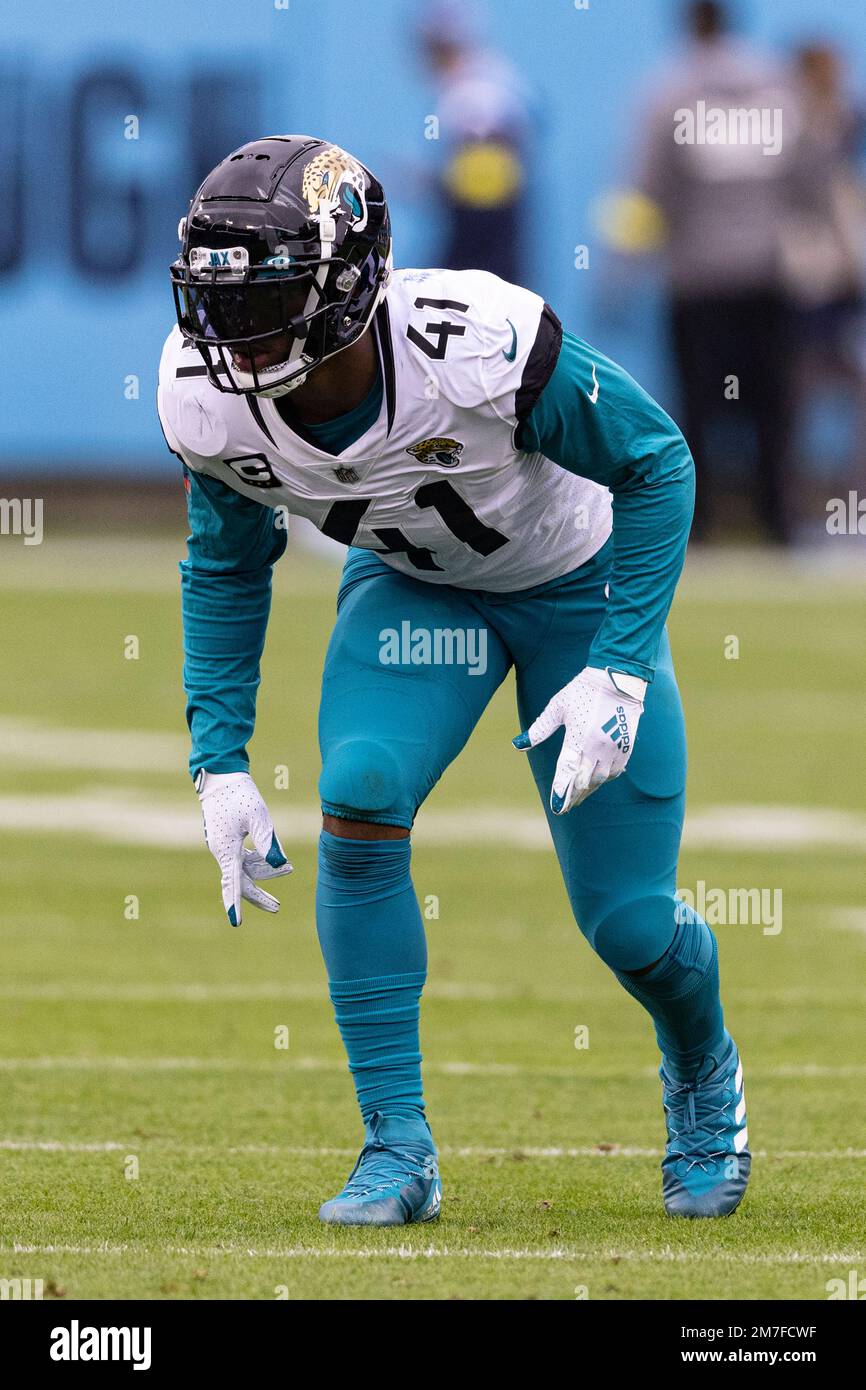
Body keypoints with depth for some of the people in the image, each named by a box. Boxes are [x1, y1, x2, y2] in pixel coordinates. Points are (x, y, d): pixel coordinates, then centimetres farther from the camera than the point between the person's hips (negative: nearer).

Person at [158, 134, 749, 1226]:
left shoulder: (484, 349, -39)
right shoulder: (209, 401, -24)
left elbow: (657, 464, -22)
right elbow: (225, 569, -1)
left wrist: (619, 672, -25)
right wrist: (218, 761, -6)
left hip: (577, 579, -3)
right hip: (414, 587, 3)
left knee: (628, 920, -3)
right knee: (359, 800, -24)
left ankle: (701, 1066, 34)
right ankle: (397, 1147, -10)